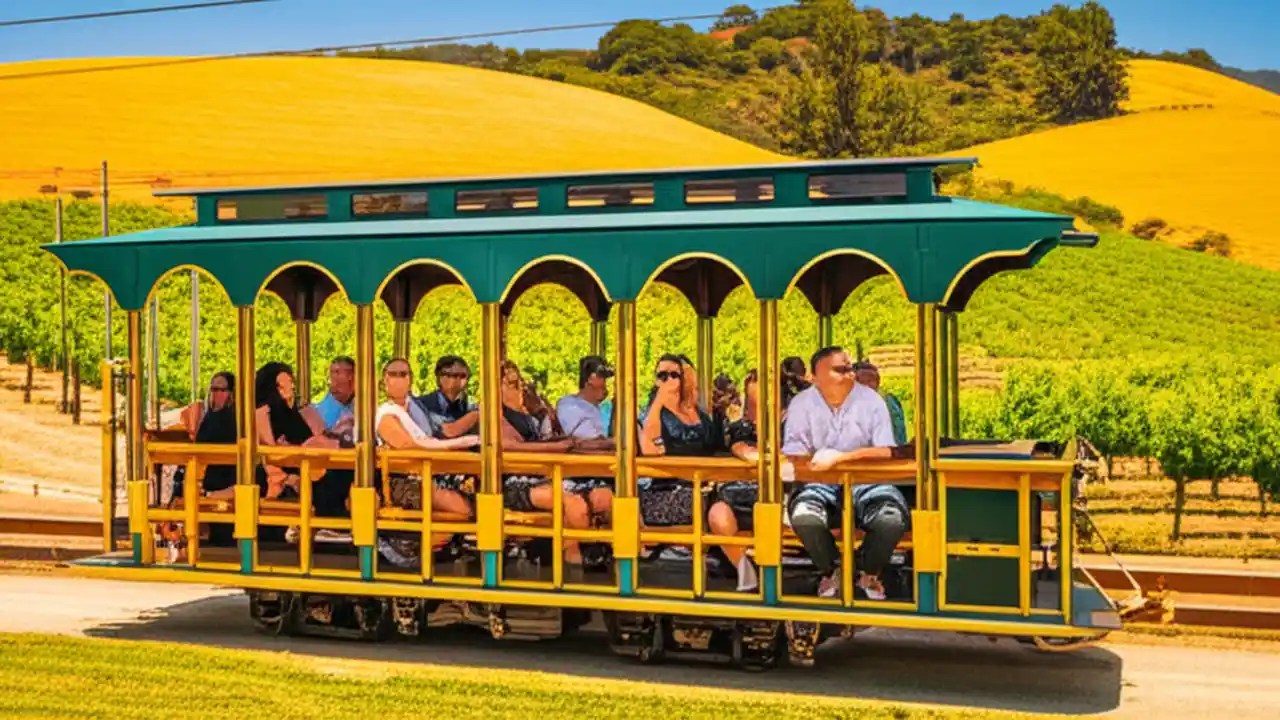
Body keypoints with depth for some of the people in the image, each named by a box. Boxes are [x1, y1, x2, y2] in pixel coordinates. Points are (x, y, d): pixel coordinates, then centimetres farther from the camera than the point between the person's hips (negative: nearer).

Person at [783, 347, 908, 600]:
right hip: (820, 485, 0)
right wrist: (817, 457, -27)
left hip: (866, 483, 0)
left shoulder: (870, 400, -2)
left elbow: (886, 452, -11)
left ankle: (868, 573, 6)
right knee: (803, 516, -34)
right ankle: (830, 572, 1)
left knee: (893, 519, -31)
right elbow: (793, 454, -5)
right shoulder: (801, 403, 0)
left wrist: (841, 457, -23)